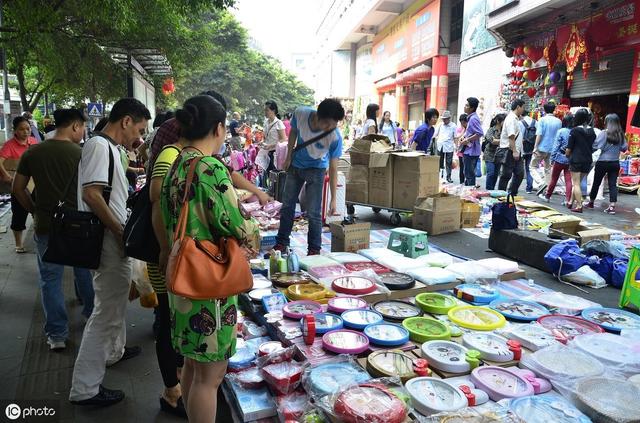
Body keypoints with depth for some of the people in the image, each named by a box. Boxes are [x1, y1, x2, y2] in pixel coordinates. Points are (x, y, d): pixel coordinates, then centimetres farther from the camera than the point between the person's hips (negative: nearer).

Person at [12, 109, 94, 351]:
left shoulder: (32, 153, 0)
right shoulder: (81, 153, -8)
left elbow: (18, 189, 4)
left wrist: (35, 211, 13)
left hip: (46, 225, 1)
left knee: (50, 279, 9)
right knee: (84, 272, 19)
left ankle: (57, 334, 13)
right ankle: (91, 313, 36)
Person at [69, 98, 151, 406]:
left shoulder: (108, 147, 13)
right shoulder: (99, 145, -17)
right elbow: (91, 194, -25)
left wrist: (121, 230, 17)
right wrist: (121, 232, -20)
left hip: (112, 239, 10)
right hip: (108, 241, -10)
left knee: (115, 302, 26)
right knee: (107, 310, -2)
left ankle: (113, 351, 46)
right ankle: (85, 388, 10)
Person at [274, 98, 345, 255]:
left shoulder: (335, 137, -32)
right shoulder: (300, 114, -26)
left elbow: (333, 168, -26)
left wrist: (333, 199, -26)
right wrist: (288, 157, 0)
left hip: (316, 169, -3)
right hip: (295, 165, 3)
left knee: (313, 213, -6)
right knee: (287, 206, 12)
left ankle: (314, 249, 11)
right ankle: (282, 242, 28)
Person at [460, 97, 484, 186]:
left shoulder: (473, 118, -17)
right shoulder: (470, 117, 15)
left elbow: (480, 133, -24)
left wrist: (467, 140, -18)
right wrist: (464, 137, 12)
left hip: (471, 151, -10)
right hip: (468, 151, 10)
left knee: (469, 174, -4)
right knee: (468, 173, 18)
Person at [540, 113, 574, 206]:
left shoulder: (561, 131, -10)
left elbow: (556, 146, -9)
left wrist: (552, 158, -3)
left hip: (560, 158, -2)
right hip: (570, 159, 2)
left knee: (553, 178, 12)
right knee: (568, 180, 3)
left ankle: (547, 196, 26)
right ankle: (568, 200, -1)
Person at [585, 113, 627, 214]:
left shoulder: (604, 133, -12)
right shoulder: (621, 134, 1)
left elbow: (597, 146, -17)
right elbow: (624, 148, 5)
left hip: (603, 162, -3)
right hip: (615, 163, 3)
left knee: (596, 183, 11)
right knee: (613, 184, 3)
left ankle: (591, 202, 27)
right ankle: (612, 206, -3)